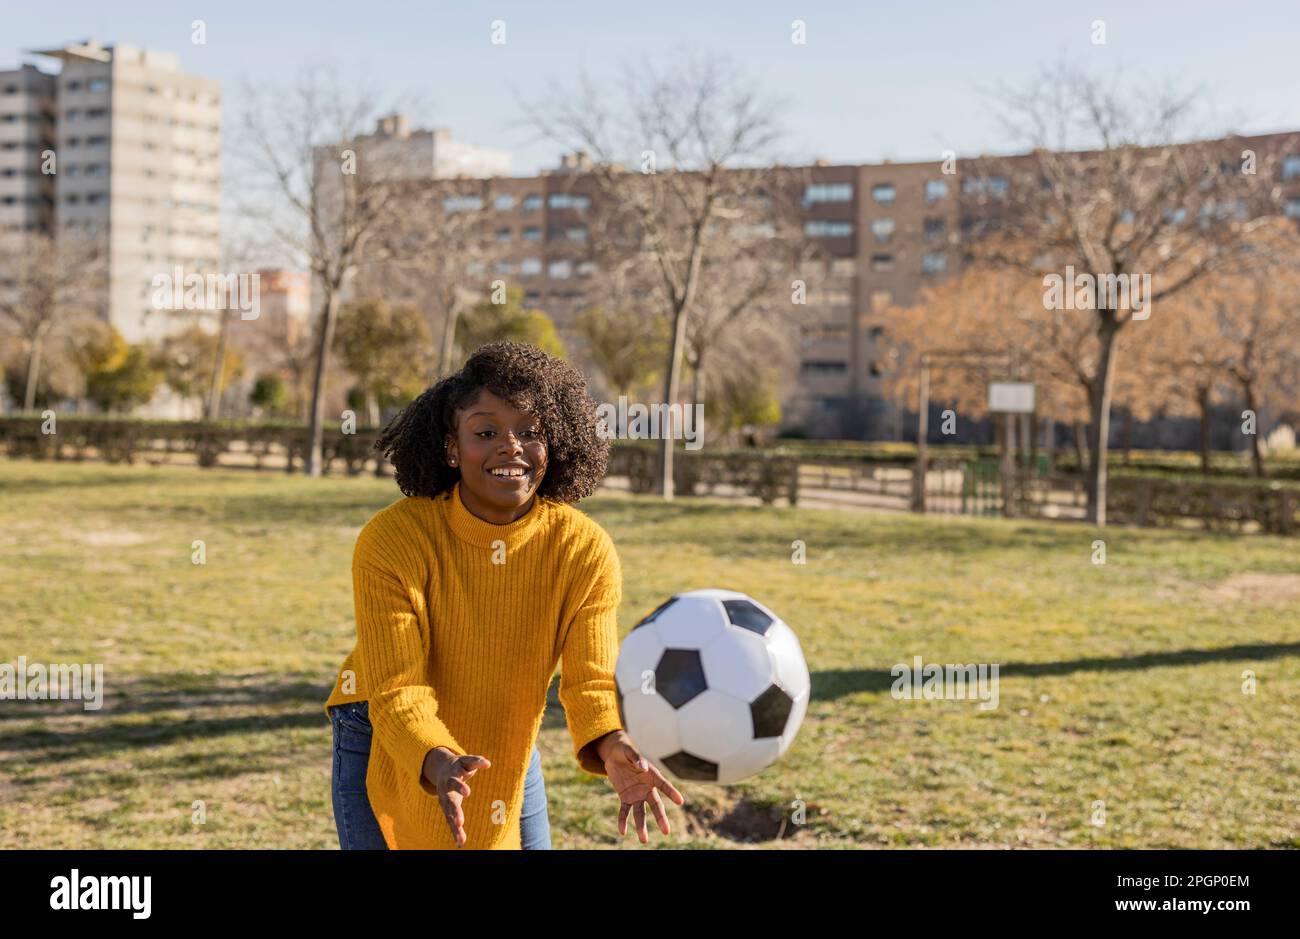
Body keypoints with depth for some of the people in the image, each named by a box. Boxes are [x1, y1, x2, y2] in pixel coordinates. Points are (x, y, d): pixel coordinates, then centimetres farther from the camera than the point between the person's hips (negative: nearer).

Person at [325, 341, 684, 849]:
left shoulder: (586, 549, -19)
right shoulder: (390, 540, -26)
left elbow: (592, 679, -24)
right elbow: (397, 691, -30)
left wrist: (614, 748, -45)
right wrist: (440, 764, -49)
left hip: (508, 747, 3)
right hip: (385, 744, -2)